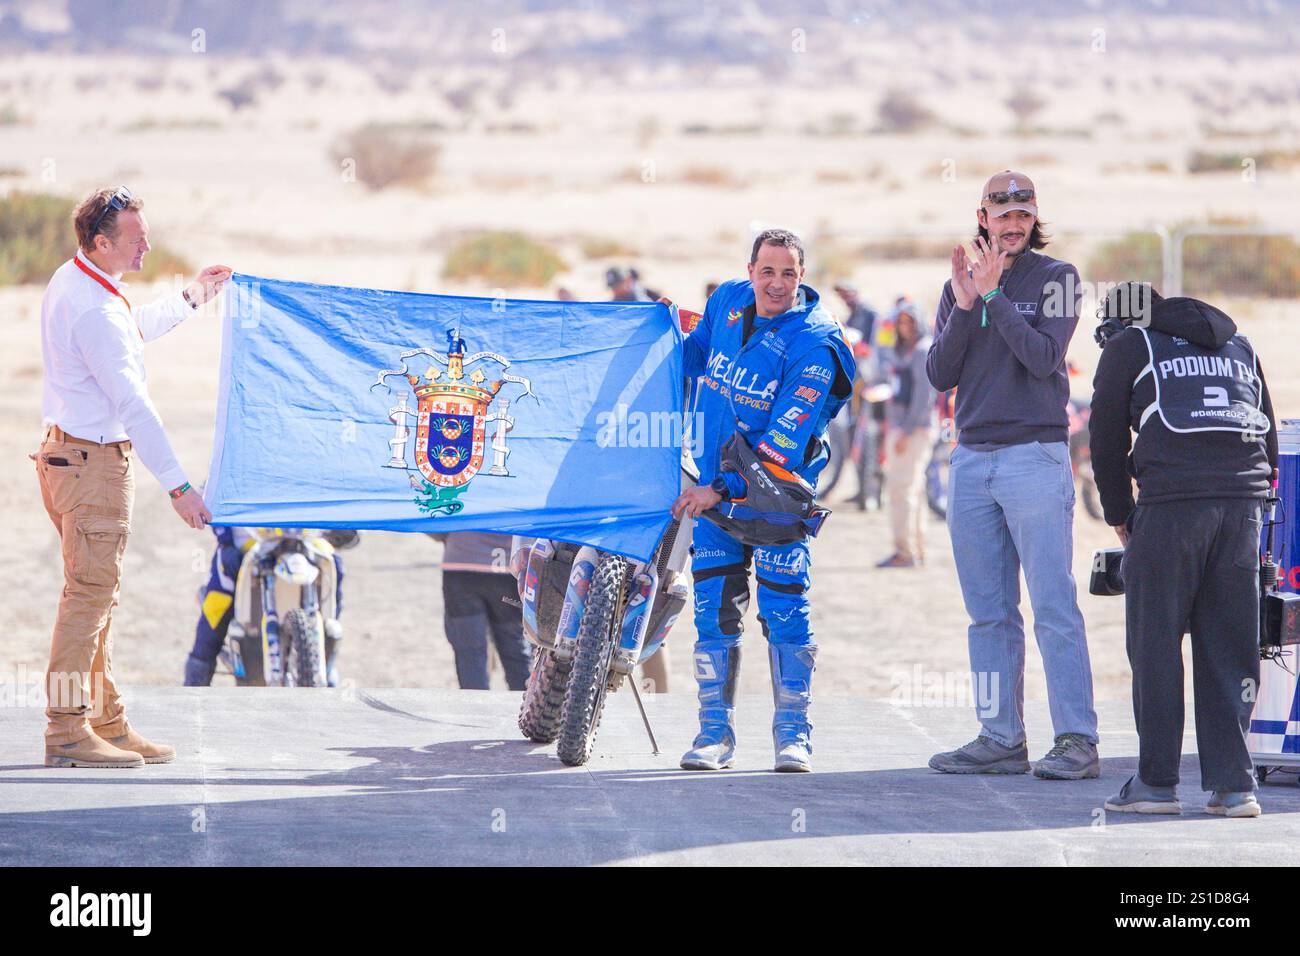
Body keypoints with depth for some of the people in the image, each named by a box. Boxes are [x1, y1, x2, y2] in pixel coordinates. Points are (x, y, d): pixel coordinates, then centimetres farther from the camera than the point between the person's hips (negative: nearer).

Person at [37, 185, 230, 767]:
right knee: (88, 594, -8)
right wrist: (176, 485, -26)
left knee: (96, 596, 14)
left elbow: (131, 330, 32)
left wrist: (191, 298, 38)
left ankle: (107, 724, 19)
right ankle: (67, 733, -7)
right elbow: (131, 403, -25)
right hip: (93, 461, -11)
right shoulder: (94, 310, -22)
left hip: (67, 452, 11)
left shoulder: (72, 282, 11)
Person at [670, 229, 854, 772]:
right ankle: (715, 732, 7)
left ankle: (793, 733, 1)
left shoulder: (814, 343, -17)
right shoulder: (728, 301, 1)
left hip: (779, 486, -5)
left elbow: (785, 441, -22)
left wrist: (724, 489, -25)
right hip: (716, 485, 5)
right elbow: (696, 356, 22)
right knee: (714, 605, 1)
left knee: (784, 604, -8)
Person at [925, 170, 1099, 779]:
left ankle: (1077, 740, -10)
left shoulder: (1056, 278, 2)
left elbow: (1043, 357, -12)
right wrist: (965, 308, -8)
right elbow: (939, 375, 4)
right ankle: (1001, 739, 9)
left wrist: (993, 297, -16)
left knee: (1054, 607, -9)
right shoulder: (959, 285, 14)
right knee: (989, 613, 6)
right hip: (970, 460, 5)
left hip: (1036, 457, -5)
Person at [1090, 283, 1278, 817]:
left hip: (1172, 500, -4)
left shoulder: (1127, 347, 14)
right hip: (1243, 502, 4)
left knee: (1156, 643, 4)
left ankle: (1156, 782, 5)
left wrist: (1120, 517, 23)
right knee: (1230, 643, 7)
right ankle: (1233, 786, 4)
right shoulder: (1236, 344, 27)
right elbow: (1269, 434, 25)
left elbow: (1106, 439, 13)